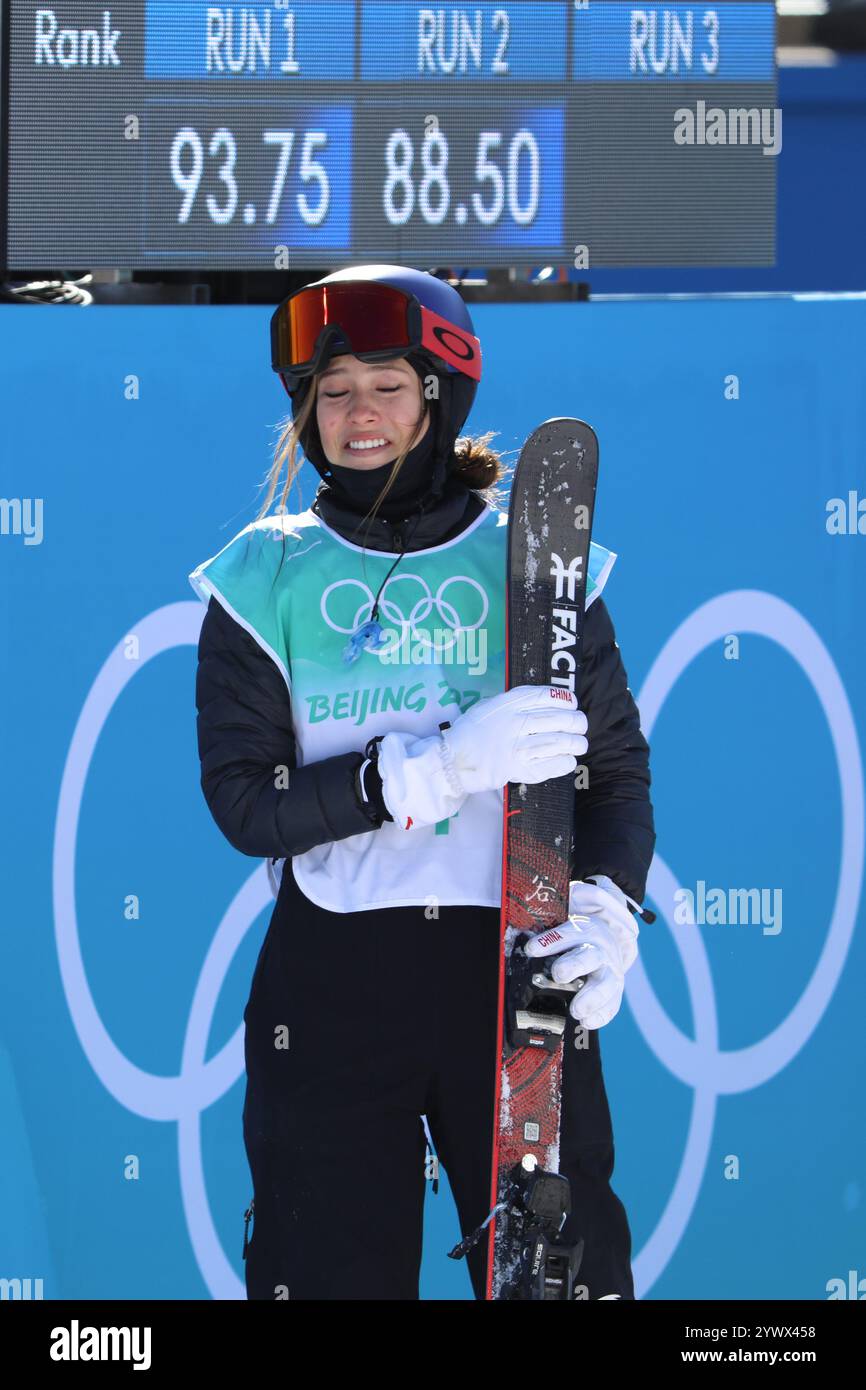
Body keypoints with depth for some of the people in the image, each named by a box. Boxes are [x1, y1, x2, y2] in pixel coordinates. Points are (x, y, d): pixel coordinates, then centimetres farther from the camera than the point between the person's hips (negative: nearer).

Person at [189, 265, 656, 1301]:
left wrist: (608, 904, -15)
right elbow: (246, 805, -4)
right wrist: (445, 765, -16)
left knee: (567, 1276, -6)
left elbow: (619, 772, 7)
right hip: (328, 976, 0)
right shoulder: (264, 578, 5)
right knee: (328, 1276, -1)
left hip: (518, 973, 0)